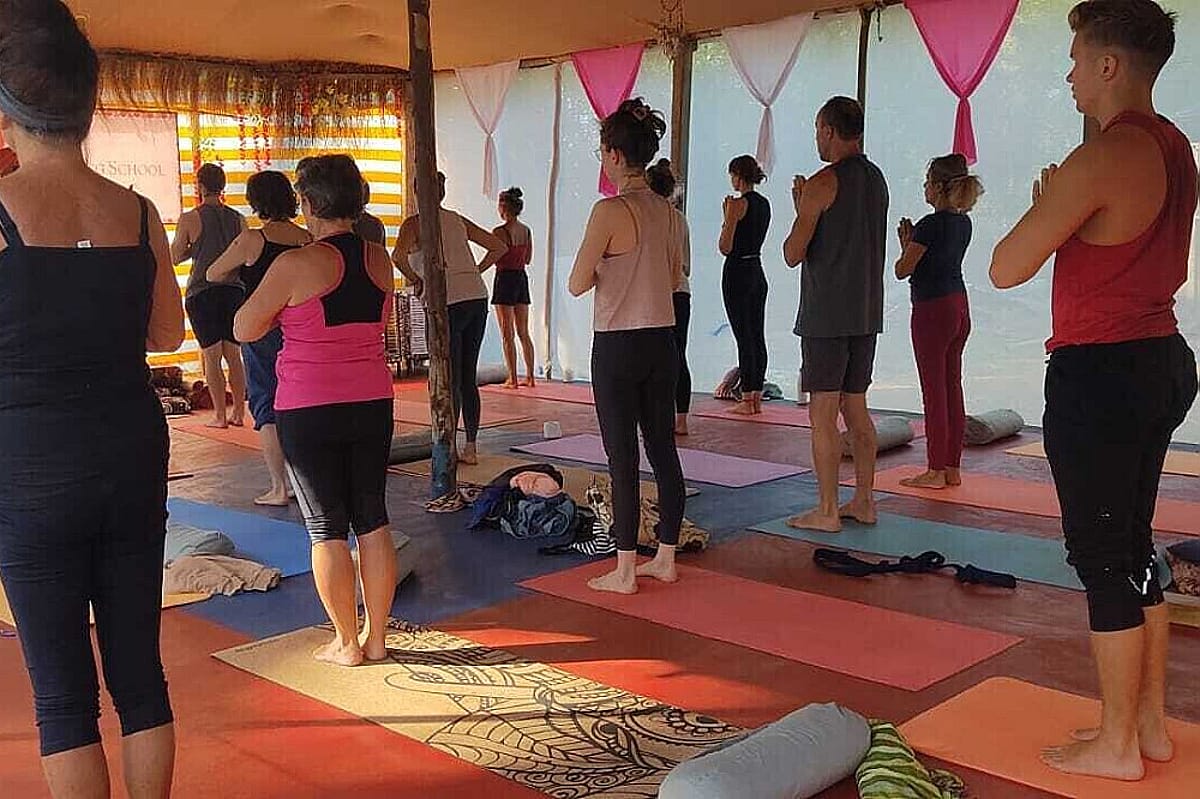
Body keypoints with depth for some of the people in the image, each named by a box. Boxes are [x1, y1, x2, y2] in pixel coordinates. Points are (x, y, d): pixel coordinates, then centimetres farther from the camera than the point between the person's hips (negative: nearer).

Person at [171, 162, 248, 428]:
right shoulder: (238, 219, 5)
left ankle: (220, 414, 2)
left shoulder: (190, 219, -6)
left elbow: (175, 257, 2)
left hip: (202, 292, -4)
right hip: (234, 290, 4)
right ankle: (238, 411, 12)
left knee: (211, 356, 1)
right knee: (233, 354, 11)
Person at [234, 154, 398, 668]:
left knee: (327, 528, 5)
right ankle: (376, 637, 19)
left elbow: (245, 330, -6)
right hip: (372, 404, 5)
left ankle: (346, 643, 13)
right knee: (373, 520, 11)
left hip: (309, 411, -5)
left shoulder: (297, 265, -14)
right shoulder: (379, 259, 2)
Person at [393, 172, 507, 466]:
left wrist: (415, 280, -5)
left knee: (449, 380, 0)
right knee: (468, 378, 12)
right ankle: (471, 447, 17)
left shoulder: (414, 223, 0)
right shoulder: (458, 221, 17)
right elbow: (499, 247, 20)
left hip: (448, 303, -6)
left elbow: (398, 256, -20)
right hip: (478, 298, 6)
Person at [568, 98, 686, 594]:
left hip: (618, 345, -7)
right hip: (662, 342, 7)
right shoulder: (668, 212, 6)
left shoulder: (610, 211, -15)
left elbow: (577, 284, -13)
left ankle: (625, 570, 8)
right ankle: (666, 558, 22)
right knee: (663, 451, 12)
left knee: (623, 458, 0)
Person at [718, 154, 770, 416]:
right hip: (758, 271, 8)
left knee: (744, 337, -5)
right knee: (758, 336, 9)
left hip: (737, 272, -8)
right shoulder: (764, 204, 10)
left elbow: (725, 247, -16)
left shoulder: (738, 204, -14)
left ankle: (747, 400, -1)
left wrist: (726, 216, -7)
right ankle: (757, 397, 14)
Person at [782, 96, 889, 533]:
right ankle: (863, 502, 19)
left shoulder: (822, 184, -12)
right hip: (867, 312, 8)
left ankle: (827, 511, 0)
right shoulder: (877, 179, 12)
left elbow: (793, 254, -11)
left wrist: (800, 210, 5)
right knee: (856, 408, 14)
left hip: (827, 314, -8)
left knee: (823, 414, -3)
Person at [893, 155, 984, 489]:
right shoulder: (964, 223, 9)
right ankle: (952, 467, 17)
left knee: (934, 390, -2)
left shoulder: (930, 225, -17)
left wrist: (906, 245, 5)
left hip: (933, 310, -8)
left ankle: (936, 471, 4)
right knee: (953, 388, 11)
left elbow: (902, 271, -12)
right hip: (959, 308, 8)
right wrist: (913, 240, 11)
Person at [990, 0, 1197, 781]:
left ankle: (1117, 745, 14)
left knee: (1100, 556, 1)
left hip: (1099, 373, -9)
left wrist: (1044, 206, 1)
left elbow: (1006, 269, -17)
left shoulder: (1101, 159, -19)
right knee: (1133, 547, 18)